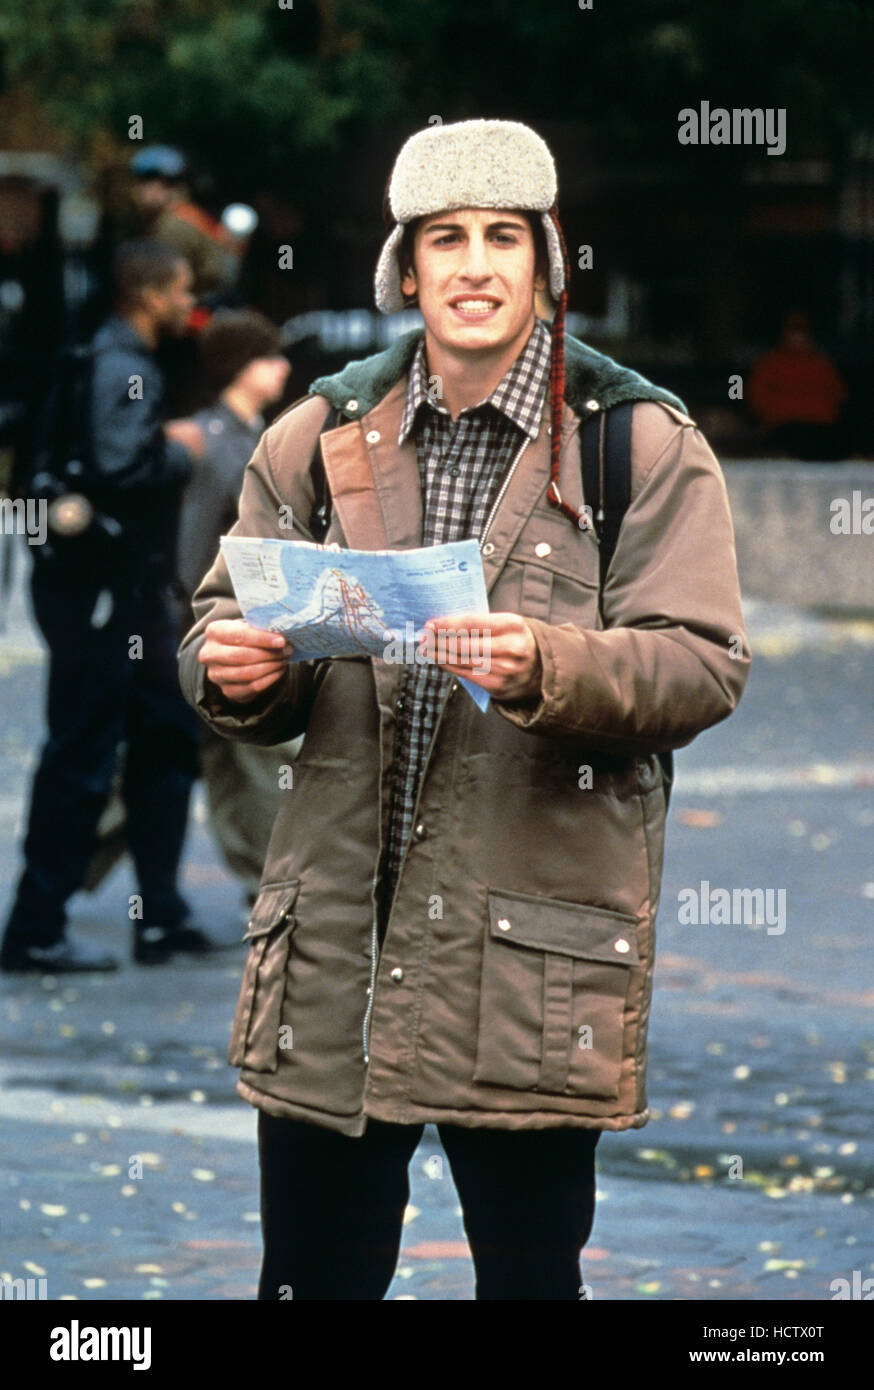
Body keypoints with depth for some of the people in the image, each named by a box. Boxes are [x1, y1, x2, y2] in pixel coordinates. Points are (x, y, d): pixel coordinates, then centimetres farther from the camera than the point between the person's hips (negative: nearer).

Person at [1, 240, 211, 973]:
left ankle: (160, 915, 20)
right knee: (83, 755, -6)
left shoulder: (132, 363, 15)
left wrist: (169, 442, 5)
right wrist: (179, 450, -13)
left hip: (130, 582, 11)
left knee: (165, 735, 14)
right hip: (96, 587, -11)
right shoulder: (118, 367, -17)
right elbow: (118, 467, -28)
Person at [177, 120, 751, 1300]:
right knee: (315, 1276, 9)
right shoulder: (321, 438, 12)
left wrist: (548, 668, -24)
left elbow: (704, 665, -6)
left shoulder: (645, 447, 1)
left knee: (531, 1270, 5)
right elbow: (226, 617, 16)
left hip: (534, 943, -3)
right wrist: (235, 669, -9)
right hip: (335, 938, 3)